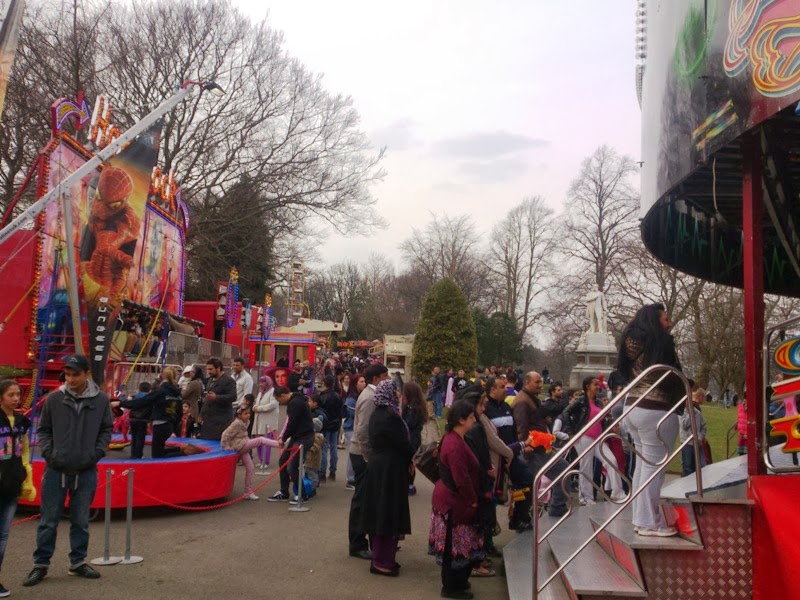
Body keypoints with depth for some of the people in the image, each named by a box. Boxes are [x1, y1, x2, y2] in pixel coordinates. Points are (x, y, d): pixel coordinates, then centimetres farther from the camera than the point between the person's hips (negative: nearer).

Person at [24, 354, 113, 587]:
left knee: (81, 521, 12)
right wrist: (48, 452, -6)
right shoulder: (54, 399, -4)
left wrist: (97, 453, -4)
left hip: (86, 472, 0)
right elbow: (44, 429, 7)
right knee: (48, 521, 8)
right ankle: (41, 564, 23)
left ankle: (78, 562, 27)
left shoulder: (101, 400, -3)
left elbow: (106, 429, 7)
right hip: (56, 470, 0)